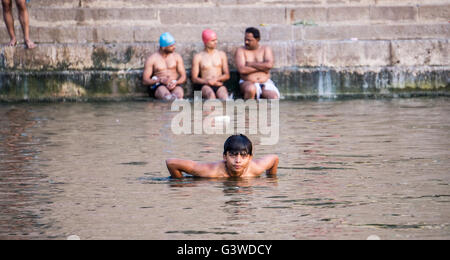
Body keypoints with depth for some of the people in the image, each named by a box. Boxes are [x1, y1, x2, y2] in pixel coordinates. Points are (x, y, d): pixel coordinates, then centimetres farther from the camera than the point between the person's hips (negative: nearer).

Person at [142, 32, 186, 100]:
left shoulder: (177, 57, 16)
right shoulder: (152, 59, 8)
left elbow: (183, 77, 12)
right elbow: (145, 81, 3)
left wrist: (175, 83, -12)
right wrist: (161, 80, -14)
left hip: (175, 85, 2)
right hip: (158, 86, -2)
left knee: (179, 94, -37)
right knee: (166, 96, -39)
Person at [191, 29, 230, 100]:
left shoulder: (221, 54, 18)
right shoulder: (198, 57, 11)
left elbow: (227, 75, 13)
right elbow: (194, 79, 6)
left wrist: (216, 79, -7)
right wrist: (207, 81, -12)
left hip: (219, 86, 2)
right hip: (206, 86, -2)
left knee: (223, 94, -35)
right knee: (211, 94, -38)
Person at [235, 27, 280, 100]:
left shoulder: (266, 49, 10)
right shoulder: (241, 51, 6)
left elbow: (269, 65, -10)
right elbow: (242, 70, -11)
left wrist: (251, 64, -7)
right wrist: (262, 67, -6)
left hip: (265, 83, 2)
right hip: (247, 83, -1)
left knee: (274, 98, -29)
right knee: (251, 89, -39)